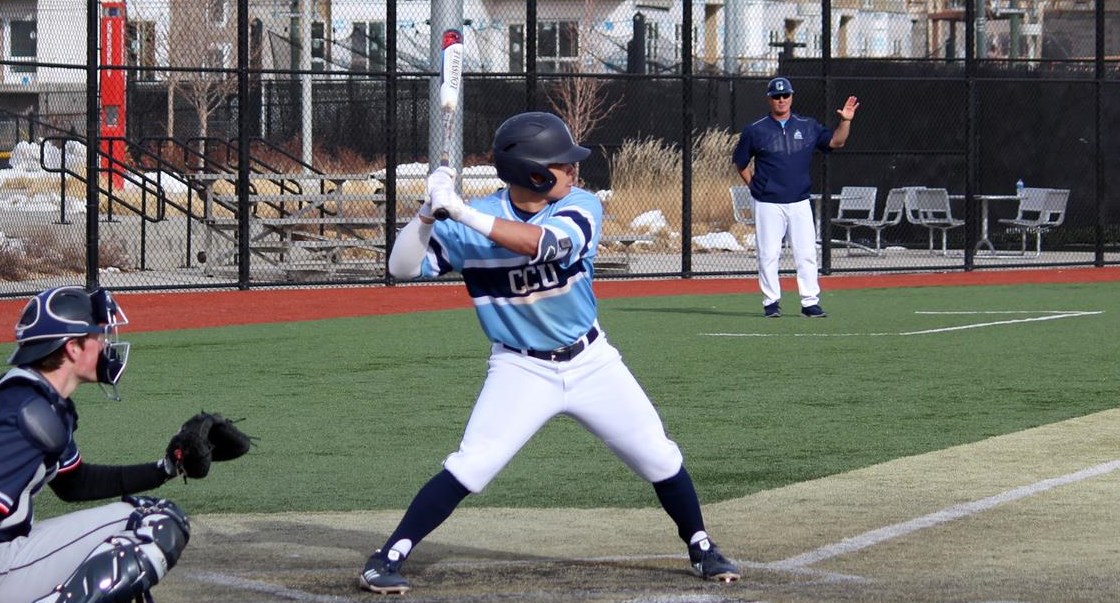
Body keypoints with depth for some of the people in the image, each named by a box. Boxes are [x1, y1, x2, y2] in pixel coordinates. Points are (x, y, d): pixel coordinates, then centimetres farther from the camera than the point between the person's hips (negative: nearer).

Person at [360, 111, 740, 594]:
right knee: (469, 468, -18)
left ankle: (701, 549, 27)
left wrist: (463, 213, -42)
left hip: (590, 362, 2)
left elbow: (543, 242, -34)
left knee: (660, 459, 5)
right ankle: (387, 559, -9)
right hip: (521, 369, -2)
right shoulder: (471, 222, -13)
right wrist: (429, 210, -33)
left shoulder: (581, 208, -13)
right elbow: (403, 267, -16)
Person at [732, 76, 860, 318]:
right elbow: (740, 162, 10)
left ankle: (810, 302, 5)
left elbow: (835, 142, 9)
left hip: (800, 203, 2)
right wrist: (754, 186, 2)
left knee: (807, 253, 0)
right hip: (768, 205, -2)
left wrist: (845, 121, -7)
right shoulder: (755, 131, 1)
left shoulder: (808, 127, 9)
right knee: (768, 254, -1)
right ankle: (771, 302, 8)